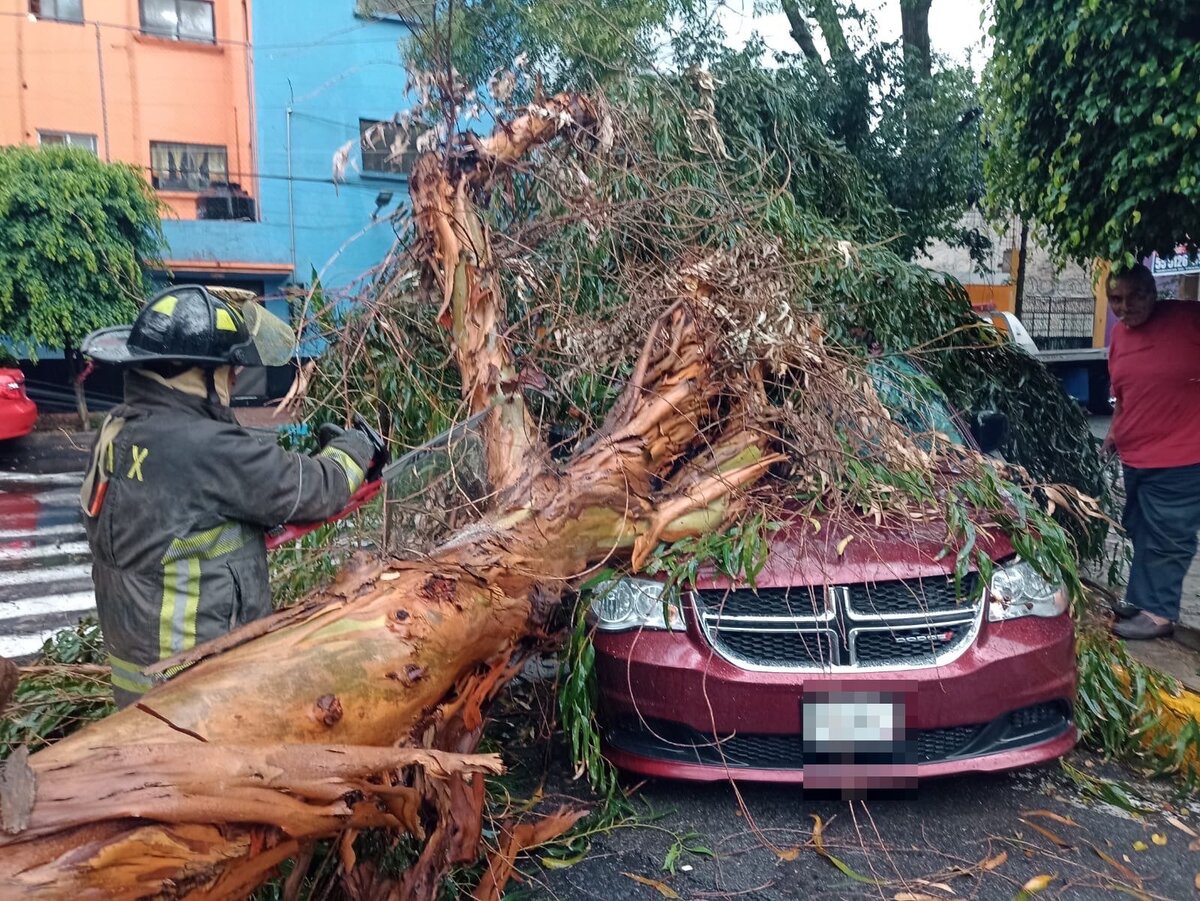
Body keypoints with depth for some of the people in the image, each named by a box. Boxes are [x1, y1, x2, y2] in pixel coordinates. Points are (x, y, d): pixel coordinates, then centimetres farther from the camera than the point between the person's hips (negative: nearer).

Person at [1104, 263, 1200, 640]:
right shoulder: (1119, 334, 8)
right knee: (1141, 533, 19)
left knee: (1166, 540, 1)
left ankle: (1158, 612, 13)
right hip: (1135, 456, 7)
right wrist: (1115, 431, 17)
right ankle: (1139, 600, 34)